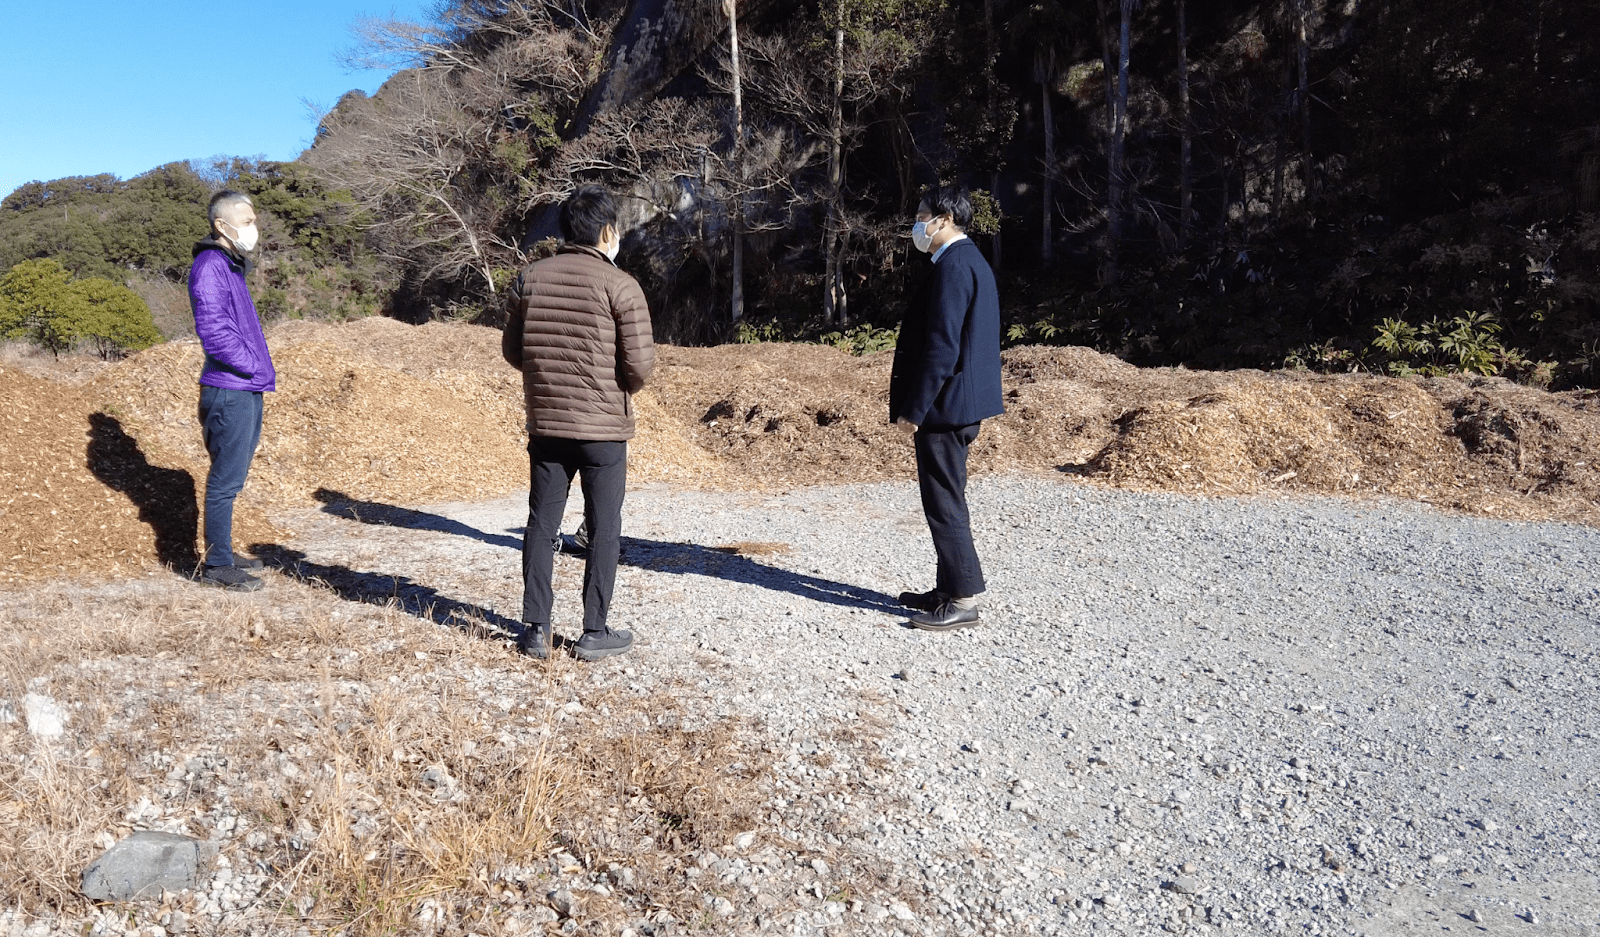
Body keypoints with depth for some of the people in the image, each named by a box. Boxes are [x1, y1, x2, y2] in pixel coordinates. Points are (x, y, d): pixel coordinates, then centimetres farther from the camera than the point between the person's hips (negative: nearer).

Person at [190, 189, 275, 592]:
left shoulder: (231, 266, 18)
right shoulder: (209, 267, -13)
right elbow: (214, 333, -22)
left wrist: (260, 370, 13)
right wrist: (255, 367, -13)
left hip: (247, 391, 10)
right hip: (229, 392, -10)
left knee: (232, 477, 16)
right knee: (225, 480, -3)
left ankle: (222, 554, 27)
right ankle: (218, 565, 5)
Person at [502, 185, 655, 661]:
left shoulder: (529, 278, 4)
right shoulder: (620, 285, -10)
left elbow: (512, 351, 9)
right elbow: (640, 363, -13)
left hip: (544, 422, 4)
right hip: (604, 426, -4)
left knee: (541, 523, 12)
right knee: (603, 528, 7)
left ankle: (536, 628, 17)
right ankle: (594, 632, 13)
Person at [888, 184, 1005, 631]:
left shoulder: (953, 266, -17)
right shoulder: (971, 261, 16)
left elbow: (941, 346, -23)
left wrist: (914, 409, -19)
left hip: (945, 404, -11)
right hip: (961, 403, 11)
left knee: (944, 503, -4)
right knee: (945, 498, 17)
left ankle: (963, 601, 4)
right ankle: (950, 588, 27)